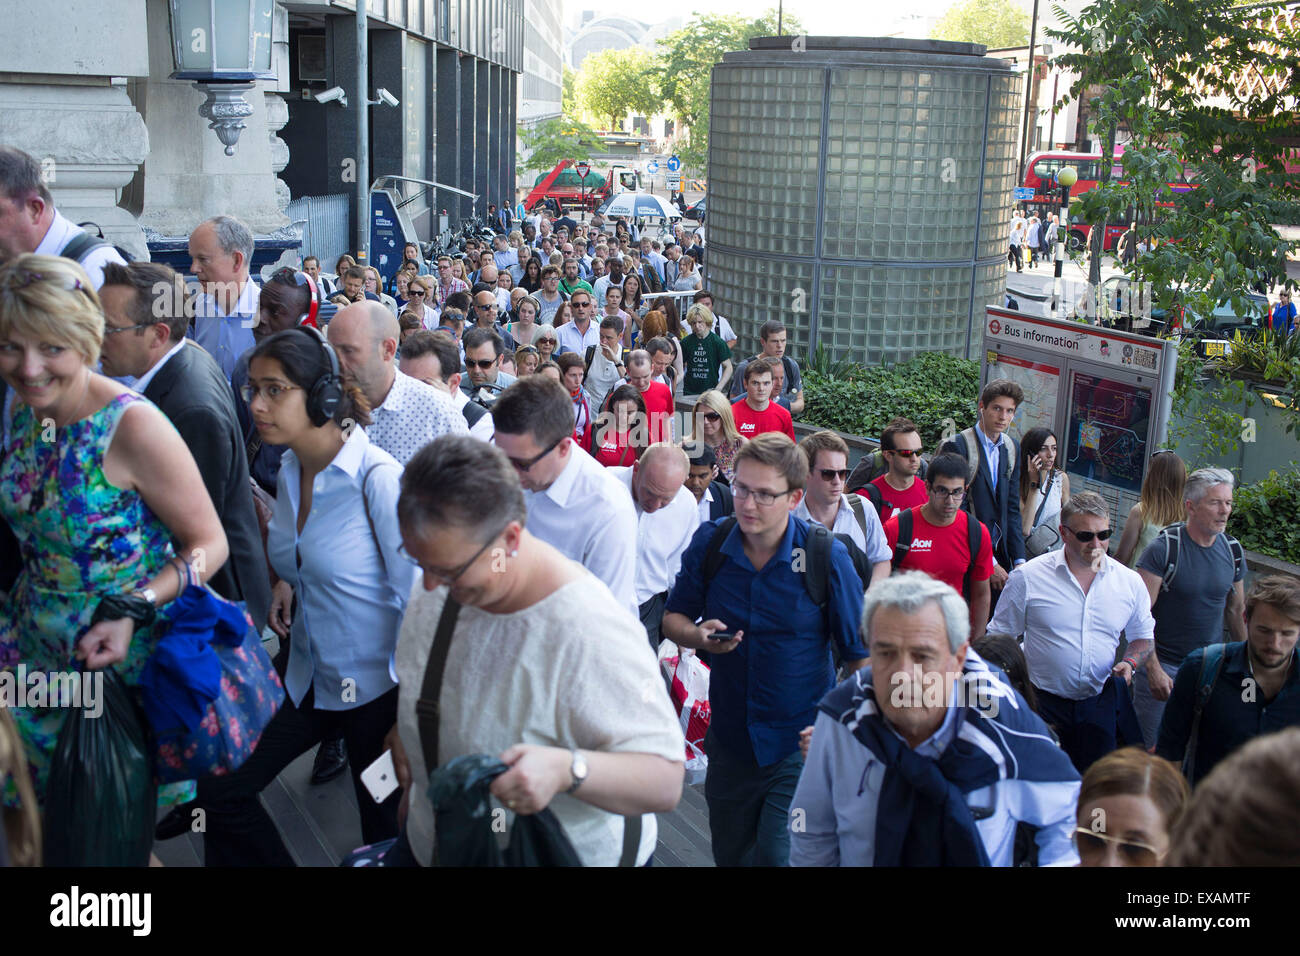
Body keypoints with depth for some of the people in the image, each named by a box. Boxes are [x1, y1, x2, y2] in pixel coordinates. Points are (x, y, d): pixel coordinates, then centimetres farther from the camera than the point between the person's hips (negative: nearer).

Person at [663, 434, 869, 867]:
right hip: (730, 740, 4)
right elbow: (673, 616, 5)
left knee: (777, 855, -7)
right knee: (729, 856, 20)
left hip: (801, 747, -4)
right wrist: (698, 636, -17)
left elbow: (860, 655, -7)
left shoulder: (827, 557, -15)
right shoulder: (710, 542, -7)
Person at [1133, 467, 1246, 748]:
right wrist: (1153, 669, -22)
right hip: (1163, 666, -4)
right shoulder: (1163, 549, -15)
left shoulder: (1233, 550, 3)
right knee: (1152, 749, 3)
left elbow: (1235, 610, 15)